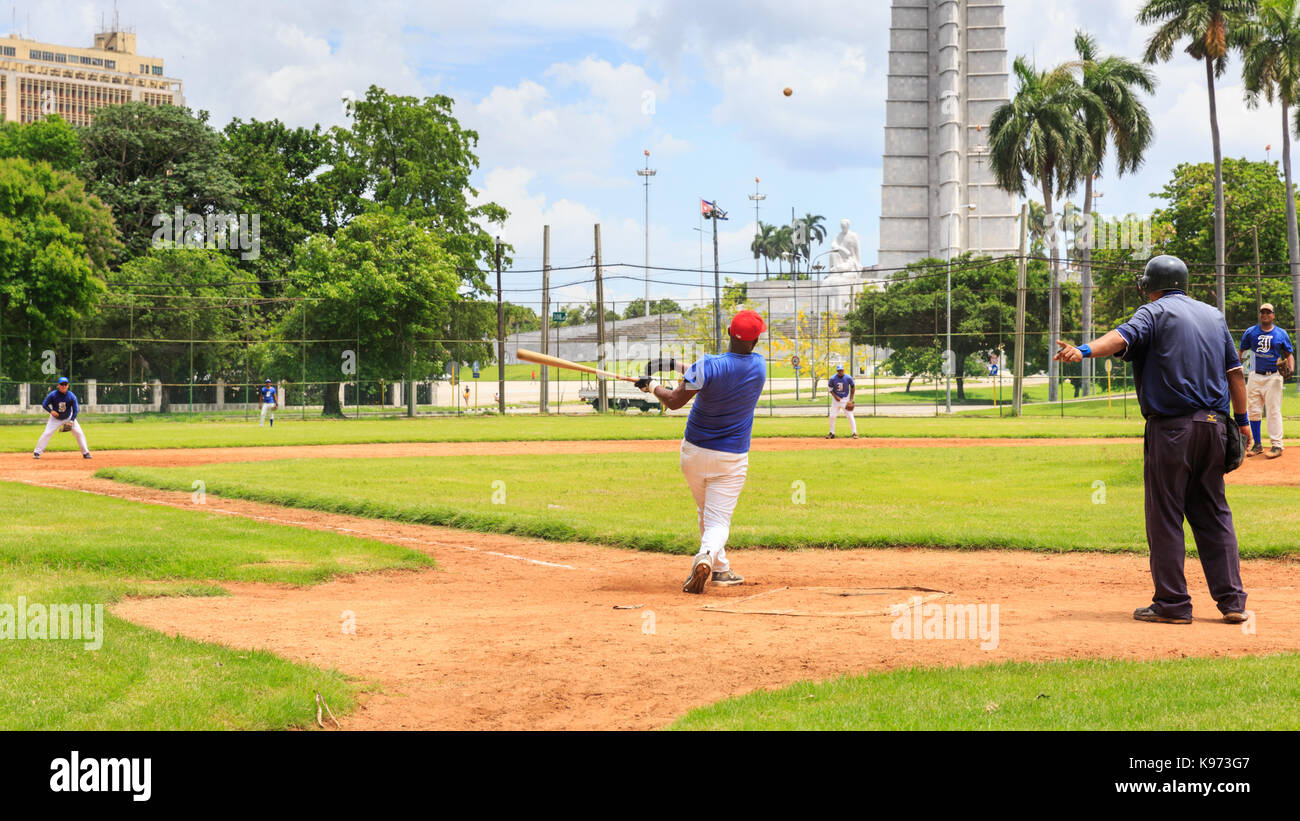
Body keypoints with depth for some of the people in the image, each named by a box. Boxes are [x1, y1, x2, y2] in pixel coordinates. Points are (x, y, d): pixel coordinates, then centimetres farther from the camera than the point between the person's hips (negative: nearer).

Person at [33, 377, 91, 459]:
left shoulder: (72, 396, -17)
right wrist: (51, 411, -27)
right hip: (55, 418, -1)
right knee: (47, 433, -14)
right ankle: (37, 452, -3)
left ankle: (85, 453, 4)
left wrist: (72, 421, -24)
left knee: (79, 433, -8)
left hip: (68, 418, 1)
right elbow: (44, 404, -8)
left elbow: (76, 410, -13)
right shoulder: (53, 395, -18)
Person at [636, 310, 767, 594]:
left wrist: (652, 386, 1)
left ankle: (721, 570, 27)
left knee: (706, 513, 21)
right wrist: (691, 373, 18)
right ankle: (707, 557, -31)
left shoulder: (709, 366, -19)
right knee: (718, 520, -1)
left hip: (694, 453, -1)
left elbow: (674, 401, -17)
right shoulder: (759, 366, -4)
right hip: (732, 458, 1)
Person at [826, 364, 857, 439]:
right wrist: (835, 396, -12)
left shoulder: (848, 378, -13)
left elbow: (853, 387, 0)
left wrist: (851, 400, -5)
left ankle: (854, 433, -1)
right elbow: (829, 388, 2)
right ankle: (832, 433, 14)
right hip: (836, 399, 1)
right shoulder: (833, 379, -12)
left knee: (850, 416, -8)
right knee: (832, 416, 0)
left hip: (846, 399, -1)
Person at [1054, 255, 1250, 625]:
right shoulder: (1214, 315, 17)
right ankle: (1232, 600, 8)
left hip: (1171, 428, -6)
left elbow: (1123, 336, -23)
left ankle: (1172, 604, -1)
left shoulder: (1156, 311, -2)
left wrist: (1084, 351, -38)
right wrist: (1241, 420, 20)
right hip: (1214, 427, 6)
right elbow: (1235, 372, 15)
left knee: (1165, 516, -1)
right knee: (1214, 514, 12)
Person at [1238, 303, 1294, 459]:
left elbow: (1288, 354, 9)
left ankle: (1276, 445, -5)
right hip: (1255, 377, 3)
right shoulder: (1250, 332, 6)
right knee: (1254, 411, 5)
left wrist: (1290, 368, -11)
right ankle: (1257, 445, 15)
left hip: (1273, 377, -3)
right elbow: (1242, 351, 11)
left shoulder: (1281, 334, 3)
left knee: (1273, 411, -8)